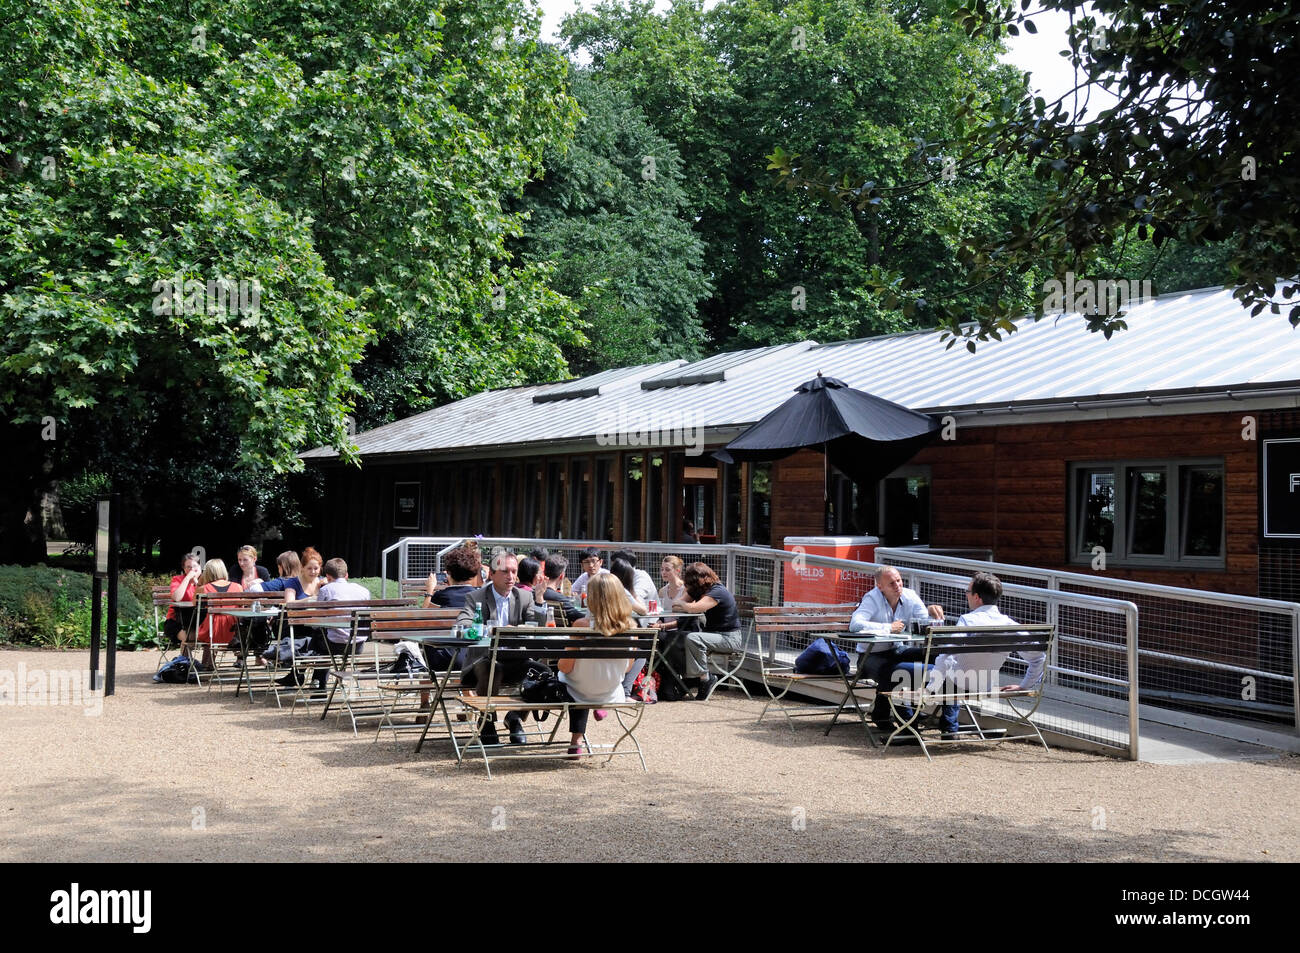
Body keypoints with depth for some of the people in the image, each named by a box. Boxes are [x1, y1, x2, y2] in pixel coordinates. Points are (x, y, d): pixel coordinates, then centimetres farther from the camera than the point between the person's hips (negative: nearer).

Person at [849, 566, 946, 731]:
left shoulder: (910, 596, -2)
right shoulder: (872, 599, -17)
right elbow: (855, 624, -33)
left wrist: (931, 612, -28)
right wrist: (888, 628, -31)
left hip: (896, 650, 5)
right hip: (871, 655, -5)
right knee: (889, 671, -37)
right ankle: (880, 716, -8)